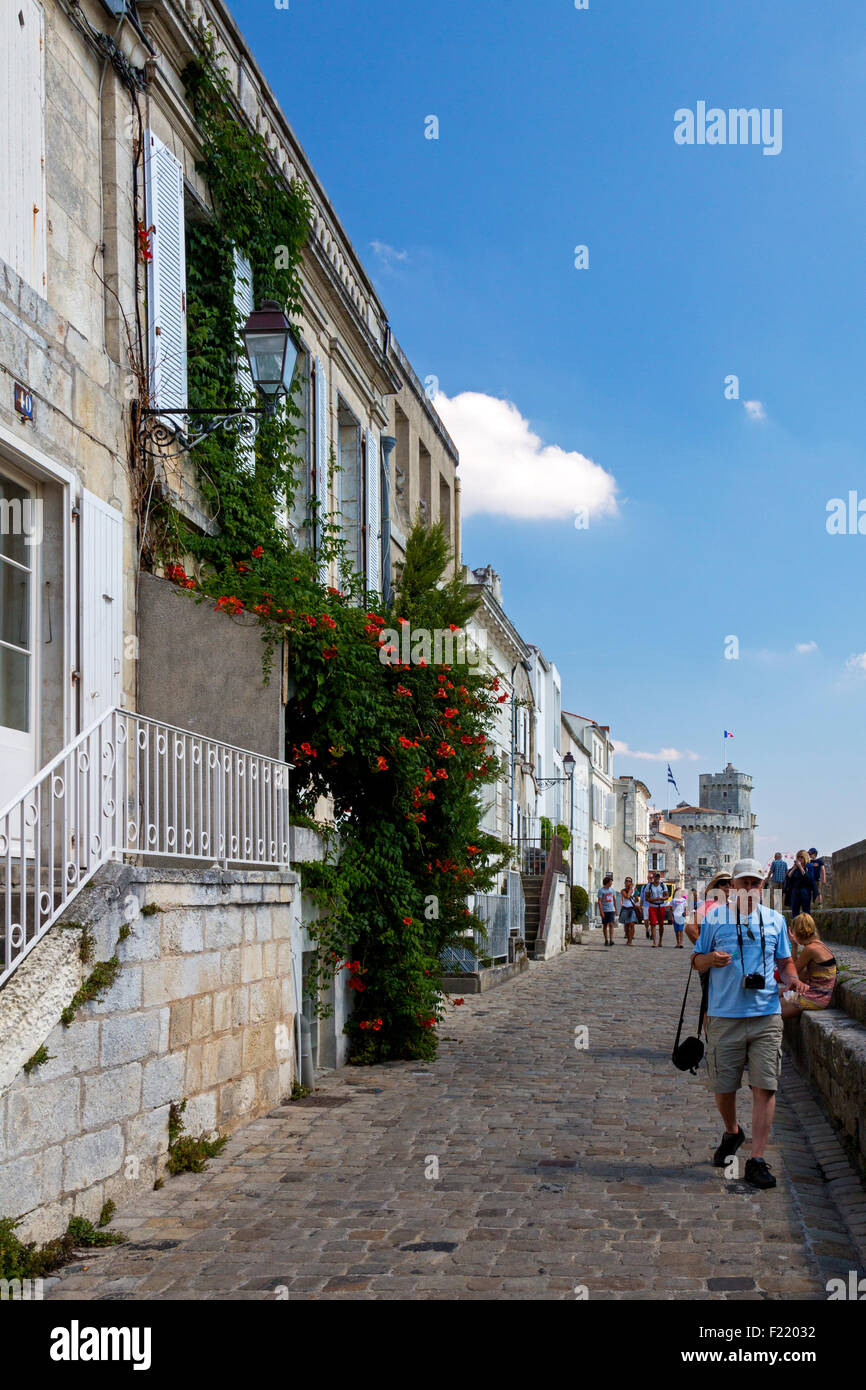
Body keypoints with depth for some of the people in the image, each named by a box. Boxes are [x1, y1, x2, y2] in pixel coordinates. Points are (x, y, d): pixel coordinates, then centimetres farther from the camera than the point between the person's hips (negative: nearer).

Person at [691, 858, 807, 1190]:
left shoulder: (775, 920, 11)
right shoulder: (714, 918, 5)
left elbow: (785, 961, 19)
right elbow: (696, 961, 10)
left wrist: (791, 977, -4)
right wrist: (710, 959, -13)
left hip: (766, 1016, 1)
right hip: (725, 1015, -1)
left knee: (765, 1087, -6)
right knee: (724, 1087, 6)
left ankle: (757, 1160, -1)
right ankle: (732, 1133, 36)